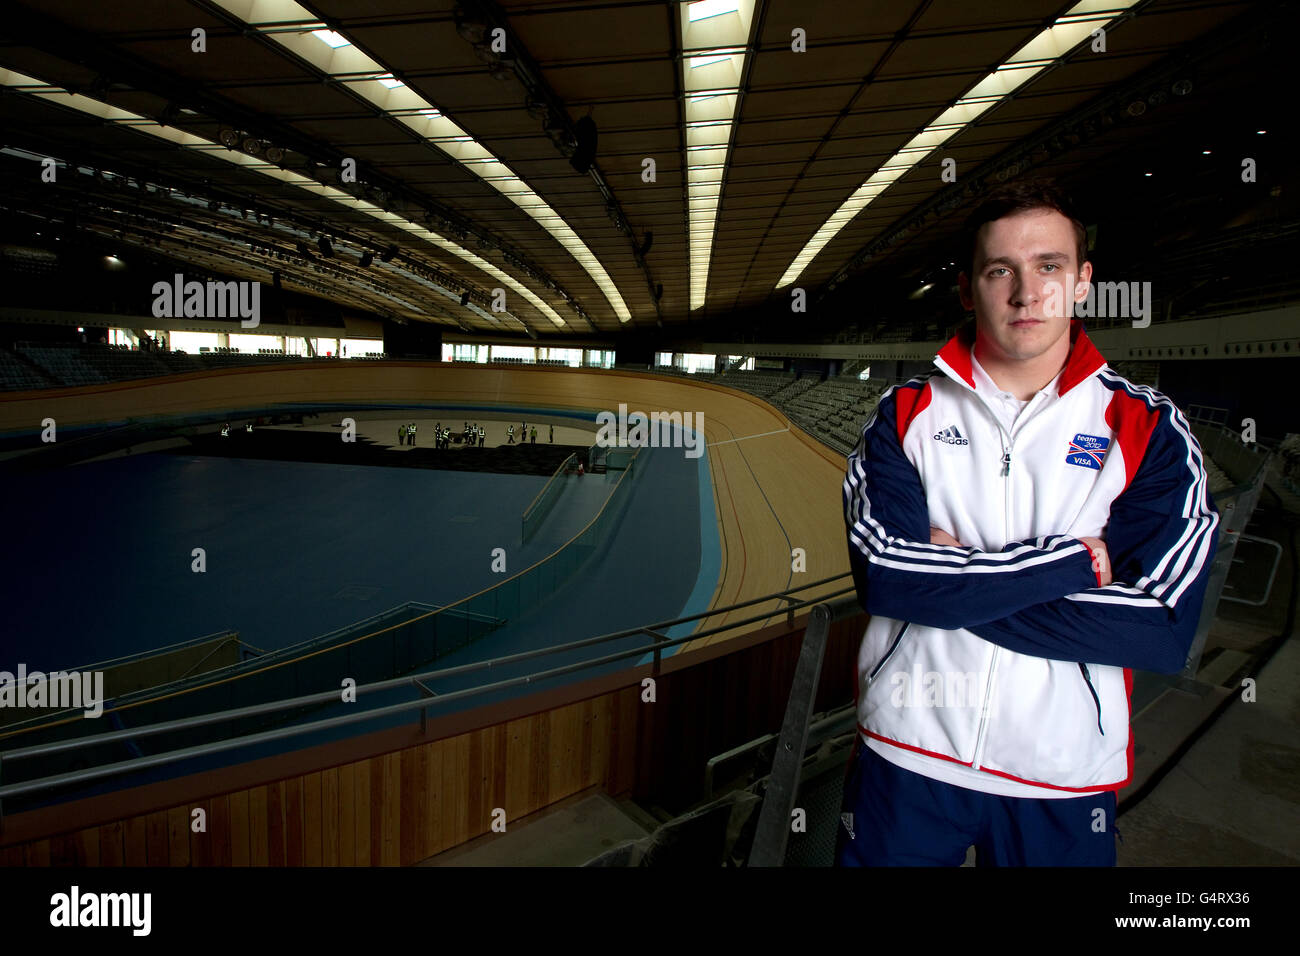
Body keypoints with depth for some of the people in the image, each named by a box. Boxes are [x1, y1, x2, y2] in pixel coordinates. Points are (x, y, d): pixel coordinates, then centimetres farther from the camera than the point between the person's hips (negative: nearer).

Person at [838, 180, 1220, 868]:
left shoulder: (1150, 429, -3)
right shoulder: (905, 413, -4)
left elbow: (1162, 630, -13)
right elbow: (882, 578, -16)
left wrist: (953, 579, -17)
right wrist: (1071, 559, -16)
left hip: (1064, 770, 1)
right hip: (908, 754, 0)